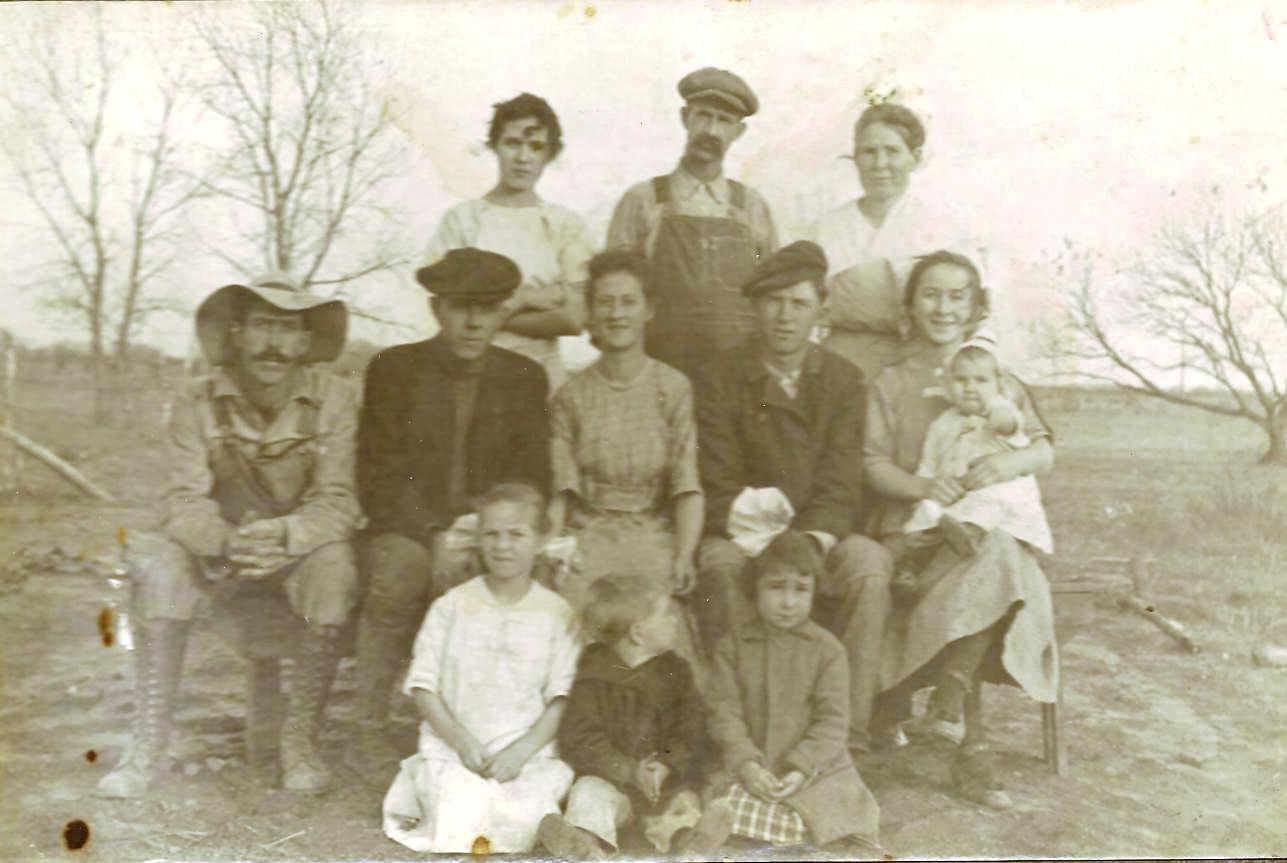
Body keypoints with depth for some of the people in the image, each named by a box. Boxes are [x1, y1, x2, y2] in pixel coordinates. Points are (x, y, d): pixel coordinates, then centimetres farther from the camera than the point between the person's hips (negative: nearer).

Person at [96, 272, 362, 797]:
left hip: (300, 550, -1)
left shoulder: (333, 401, -10)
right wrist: (227, 541, -35)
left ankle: (299, 741, -19)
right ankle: (148, 748, -19)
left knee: (334, 568, -33)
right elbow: (184, 502, -13)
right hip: (217, 552, 1)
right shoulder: (197, 404, -7)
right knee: (155, 564, -28)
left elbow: (336, 503, -15)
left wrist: (285, 534, -37)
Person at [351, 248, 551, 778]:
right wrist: (434, 536, -17)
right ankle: (369, 732, -17)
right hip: (409, 530, -1)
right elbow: (379, 476, -4)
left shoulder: (524, 378, 8)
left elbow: (532, 482, 5)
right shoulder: (394, 368, 3)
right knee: (398, 574, -33)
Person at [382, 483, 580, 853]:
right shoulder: (452, 606, 4)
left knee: (521, 825, -27)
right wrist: (462, 741, -11)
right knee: (460, 822, -28)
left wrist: (521, 750, -14)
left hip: (527, 756, 1)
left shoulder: (556, 614, 4)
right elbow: (423, 687, 2)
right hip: (451, 751, 0)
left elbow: (560, 699, 0)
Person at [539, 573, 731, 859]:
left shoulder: (675, 672, 8)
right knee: (589, 793, -28)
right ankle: (585, 842, -53)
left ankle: (690, 840, -52)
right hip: (610, 779, -2)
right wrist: (630, 771, -19)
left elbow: (691, 734, 3)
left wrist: (668, 766, -17)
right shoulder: (594, 675, -2)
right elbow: (579, 738, -9)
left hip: (666, 780, 2)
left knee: (684, 799, -25)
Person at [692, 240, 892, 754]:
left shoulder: (843, 382, 7)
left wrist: (809, 543, -20)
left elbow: (839, 487, -1)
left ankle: (851, 727, -23)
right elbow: (720, 491, -4)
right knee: (722, 568, -34)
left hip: (820, 537, 2)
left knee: (868, 563, -30)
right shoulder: (721, 381, 2)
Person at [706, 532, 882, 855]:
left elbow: (832, 720, -3)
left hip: (815, 770, 0)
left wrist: (801, 768, -15)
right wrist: (746, 764, -16)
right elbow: (725, 711, -3)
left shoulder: (827, 648, 1)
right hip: (752, 768, 0)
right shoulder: (733, 646, 3)